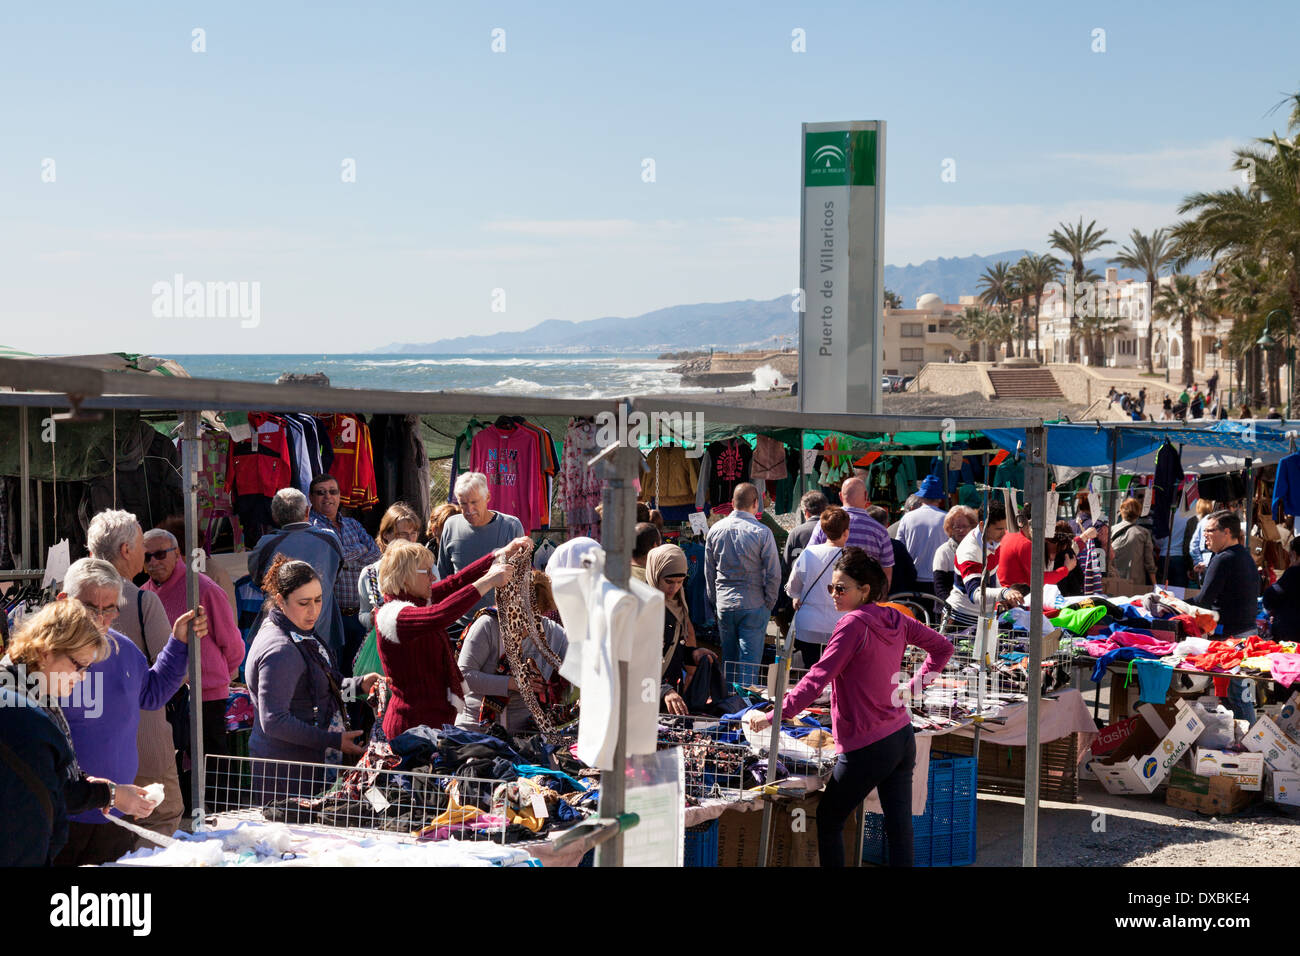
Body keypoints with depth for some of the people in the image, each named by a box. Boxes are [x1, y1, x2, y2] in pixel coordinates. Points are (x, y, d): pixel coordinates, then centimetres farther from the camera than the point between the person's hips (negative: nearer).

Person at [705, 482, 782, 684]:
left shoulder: (715, 530, 2)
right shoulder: (762, 532, -11)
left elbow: (709, 572, 9)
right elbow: (774, 573, -10)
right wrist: (769, 604, 2)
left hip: (723, 606, 4)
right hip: (754, 607, -4)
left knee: (727, 659, 14)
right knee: (750, 661, 0)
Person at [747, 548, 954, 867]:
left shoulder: (853, 623, -16)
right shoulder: (895, 618, 7)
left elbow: (818, 678, -21)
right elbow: (942, 647, 20)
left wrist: (773, 716, -19)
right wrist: (914, 685, 17)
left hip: (867, 747, -8)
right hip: (903, 737, 8)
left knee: (827, 821, 8)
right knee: (899, 829, 7)